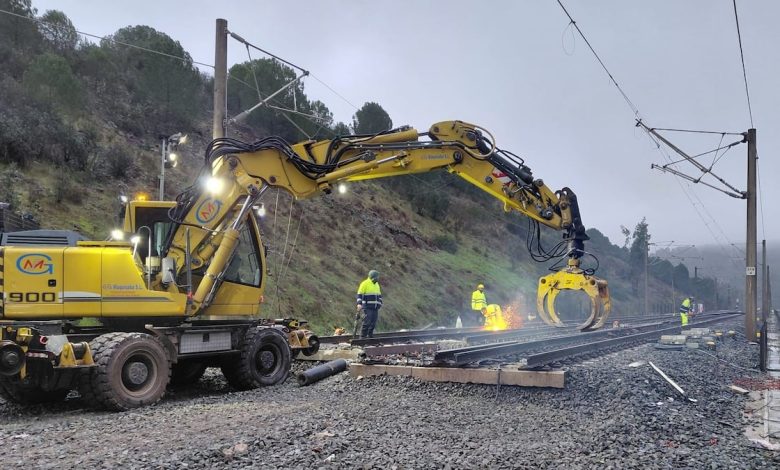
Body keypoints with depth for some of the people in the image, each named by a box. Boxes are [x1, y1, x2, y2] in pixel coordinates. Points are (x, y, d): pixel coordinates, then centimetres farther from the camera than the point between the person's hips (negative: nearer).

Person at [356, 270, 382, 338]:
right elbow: (359, 295, -10)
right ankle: (362, 337, -8)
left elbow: (379, 295, 27)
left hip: (375, 308, 8)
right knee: (367, 322, -12)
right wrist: (359, 304, -20)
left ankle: (370, 335, 13)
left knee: (373, 323, 6)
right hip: (367, 307, -7)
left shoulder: (377, 284, 17)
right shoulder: (365, 284, -6)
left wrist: (380, 303, 19)